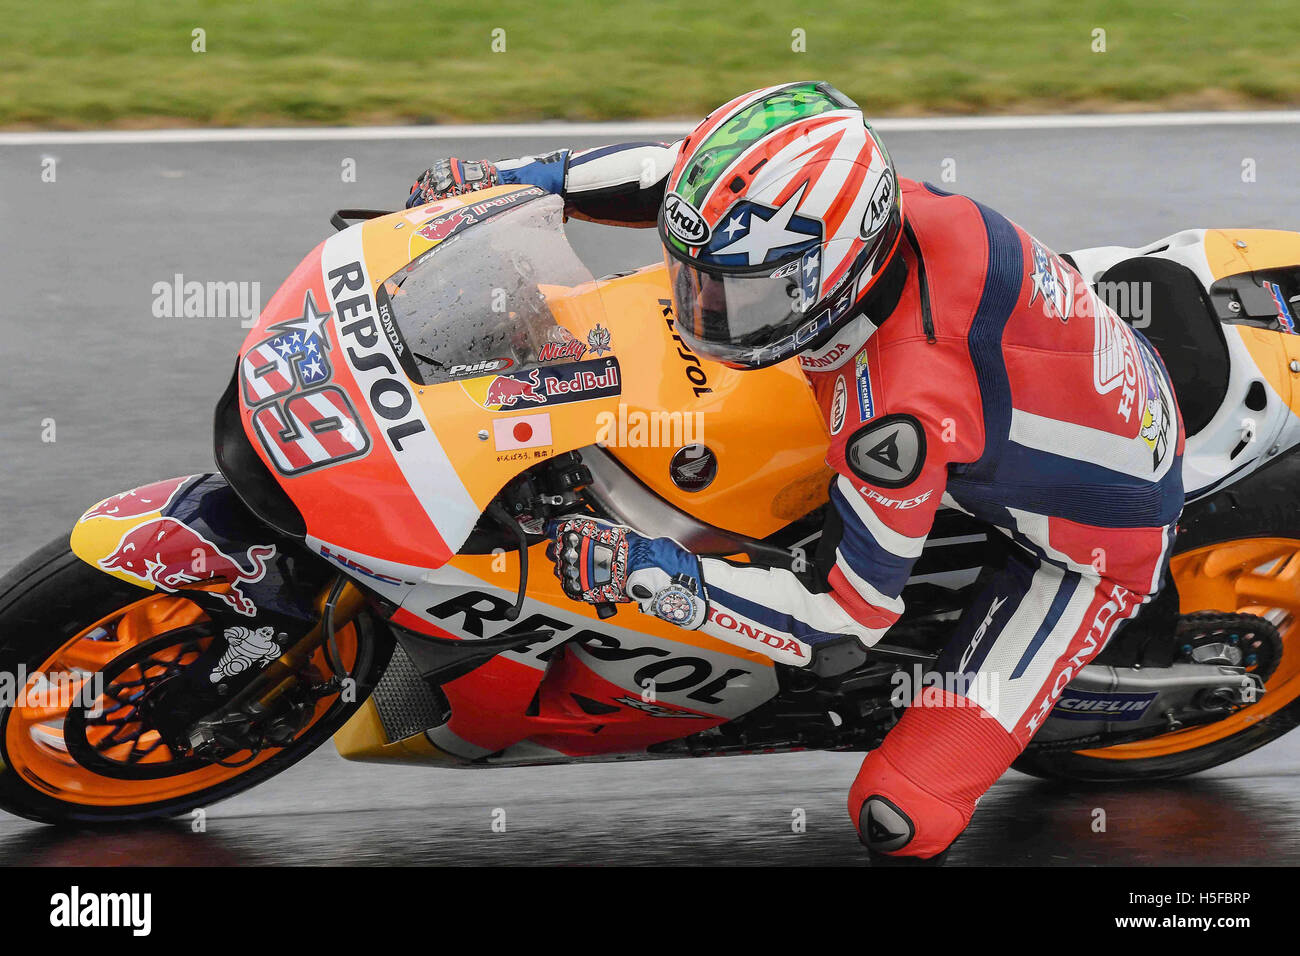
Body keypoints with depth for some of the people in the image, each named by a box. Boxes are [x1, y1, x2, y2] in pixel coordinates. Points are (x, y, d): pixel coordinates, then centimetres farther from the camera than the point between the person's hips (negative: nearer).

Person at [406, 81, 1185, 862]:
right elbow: (678, 173, -3)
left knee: (899, 813, -13)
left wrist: (655, 575, -34)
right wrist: (522, 174, -5)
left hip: (1093, 543, -8)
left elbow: (850, 614, -31)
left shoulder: (900, 412, -42)